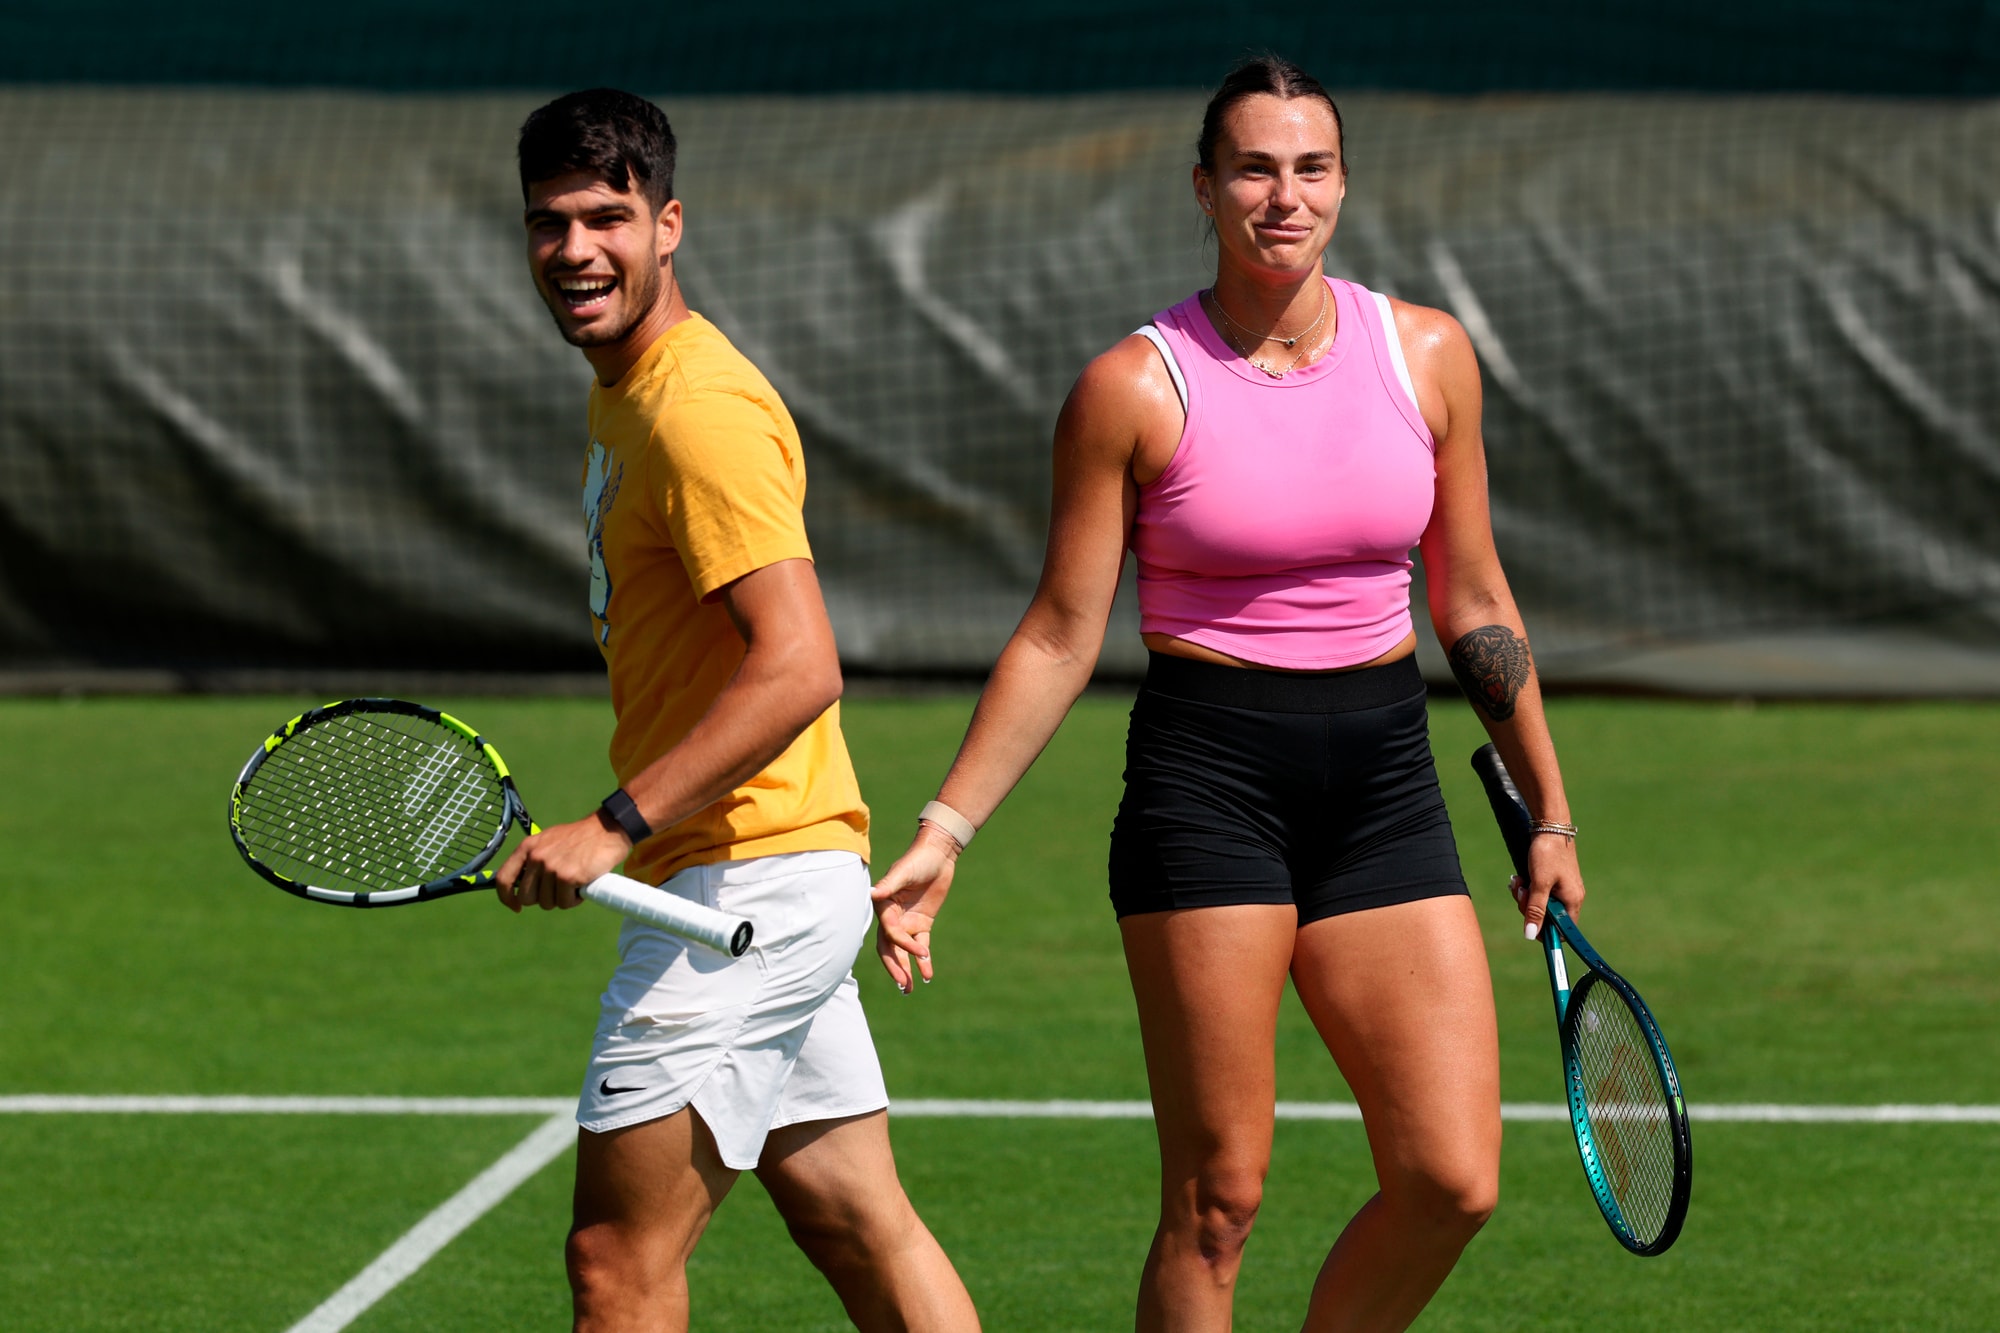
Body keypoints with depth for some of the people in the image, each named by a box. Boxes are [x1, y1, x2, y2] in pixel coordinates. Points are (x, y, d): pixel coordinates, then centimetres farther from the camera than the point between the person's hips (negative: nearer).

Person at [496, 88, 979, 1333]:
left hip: (744, 882, -10)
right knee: (864, 1232, 12)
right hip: (792, 881, 10)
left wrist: (618, 826, -26)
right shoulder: (626, 390, 15)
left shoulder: (697, 411, -17)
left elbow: (801, 668, -26)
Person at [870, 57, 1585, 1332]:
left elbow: (1473, 600, 14)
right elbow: (1060, 637, -1)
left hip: (1385, 786, 4)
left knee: (1452, 1182, -4)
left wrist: (1550, 814, 16)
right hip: (1208, 783, -4)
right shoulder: (1134, 387, -5)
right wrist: (946, 831, -7)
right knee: (1219, 1199, -4)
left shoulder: (1428, 355, 4)